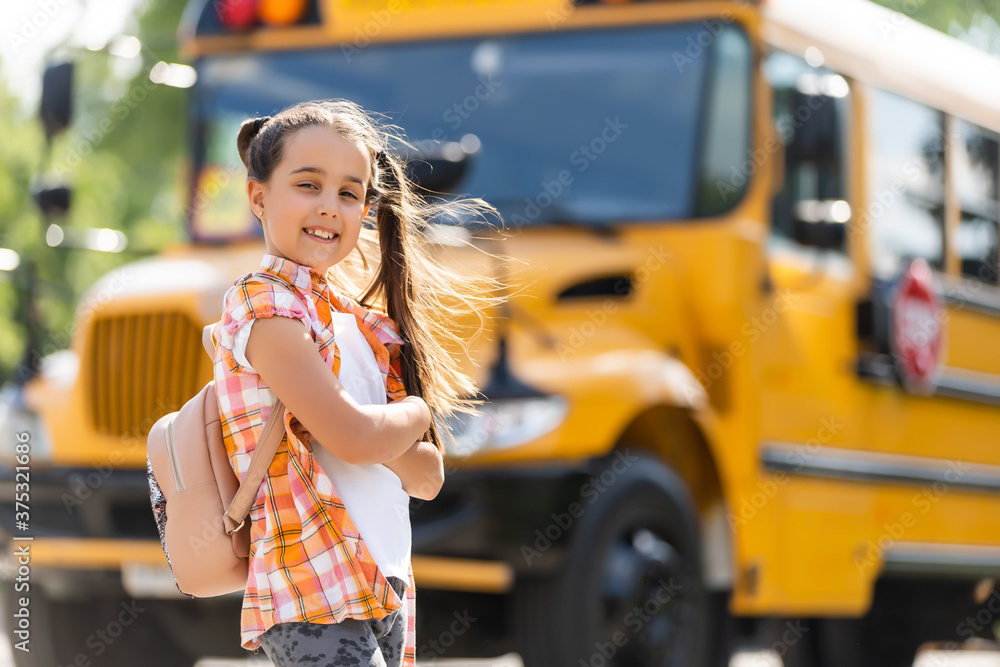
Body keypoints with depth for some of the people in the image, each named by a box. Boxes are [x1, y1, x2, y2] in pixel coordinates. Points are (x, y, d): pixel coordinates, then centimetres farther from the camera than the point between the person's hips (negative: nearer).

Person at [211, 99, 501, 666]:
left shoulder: (358, 321, 16)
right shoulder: (265, 305, -9)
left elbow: (428, 478, 11)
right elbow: (355, 439, -19)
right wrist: (414, 413, 2)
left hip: (389, 592, 8)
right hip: (315, 602, -8)